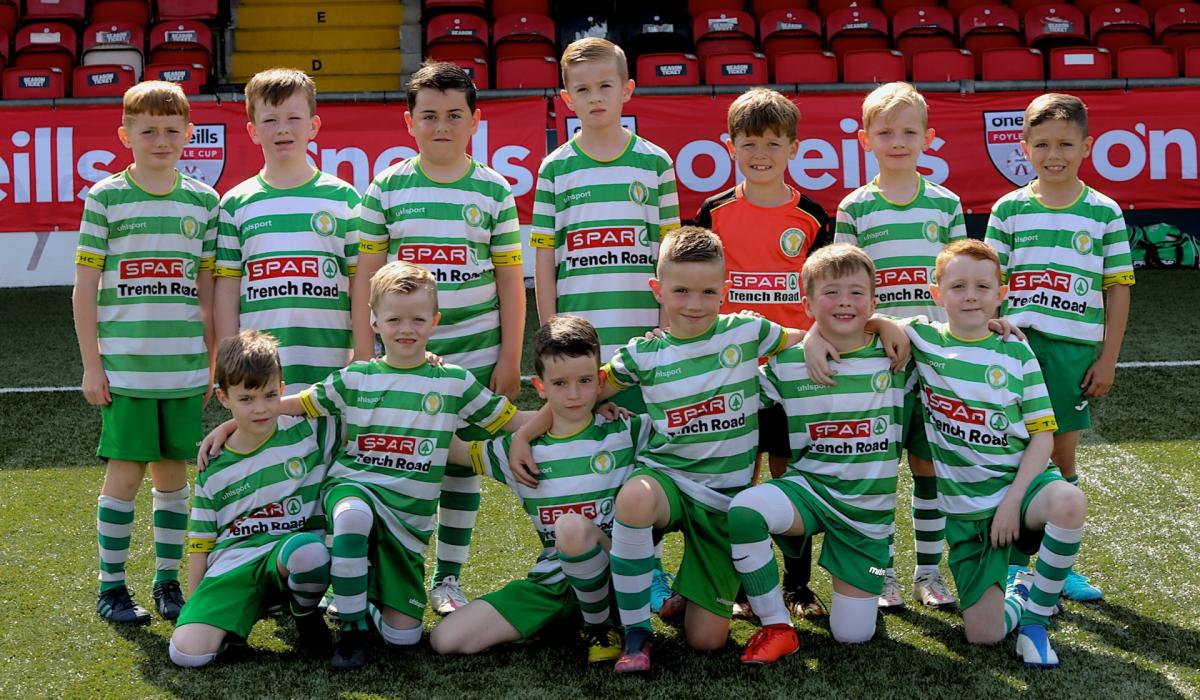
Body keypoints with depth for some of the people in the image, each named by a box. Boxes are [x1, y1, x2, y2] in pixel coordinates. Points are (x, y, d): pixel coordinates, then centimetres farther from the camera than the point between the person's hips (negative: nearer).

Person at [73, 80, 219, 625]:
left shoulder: (203, 200, 7)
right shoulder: (105, 197, 0)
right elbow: (85, 287, 0)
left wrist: (214, 361, 10)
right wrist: (91, 364, -3)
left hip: (184, 366, 3)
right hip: (124, 367, -2)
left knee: (173, 470, 9)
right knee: (125, 472, 1)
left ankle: (168, 582, 21)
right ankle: (111, 586, 14)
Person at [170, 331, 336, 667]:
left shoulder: (309, 431, 3)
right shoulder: (215, 471, 9)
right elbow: (201, 542, 15)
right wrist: (194, 608, 10)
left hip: (291, 549, 0)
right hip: (233, 564, 1)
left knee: (309, 550, -40)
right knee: (186, 651, -25)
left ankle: (306, 615, -6)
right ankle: (233, 620, 9)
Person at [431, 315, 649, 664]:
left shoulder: (625, 433, 0)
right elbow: (446, 447, 14)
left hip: (615, 576, -4)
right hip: (552, 584, 4)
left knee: (572, 526, -37)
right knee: (445, 639, -10)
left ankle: (602, 625, -9)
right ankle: (567, 620, 6)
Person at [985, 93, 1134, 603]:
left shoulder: (1104, 213, 2)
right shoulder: (1009, 210, 2)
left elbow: (1118, 289, 3)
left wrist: (1108, 358, -1)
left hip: (1076, 348, 0)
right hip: (1018, 345, 0)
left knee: (1062, 454, 8)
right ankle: (1014, 564, 16)